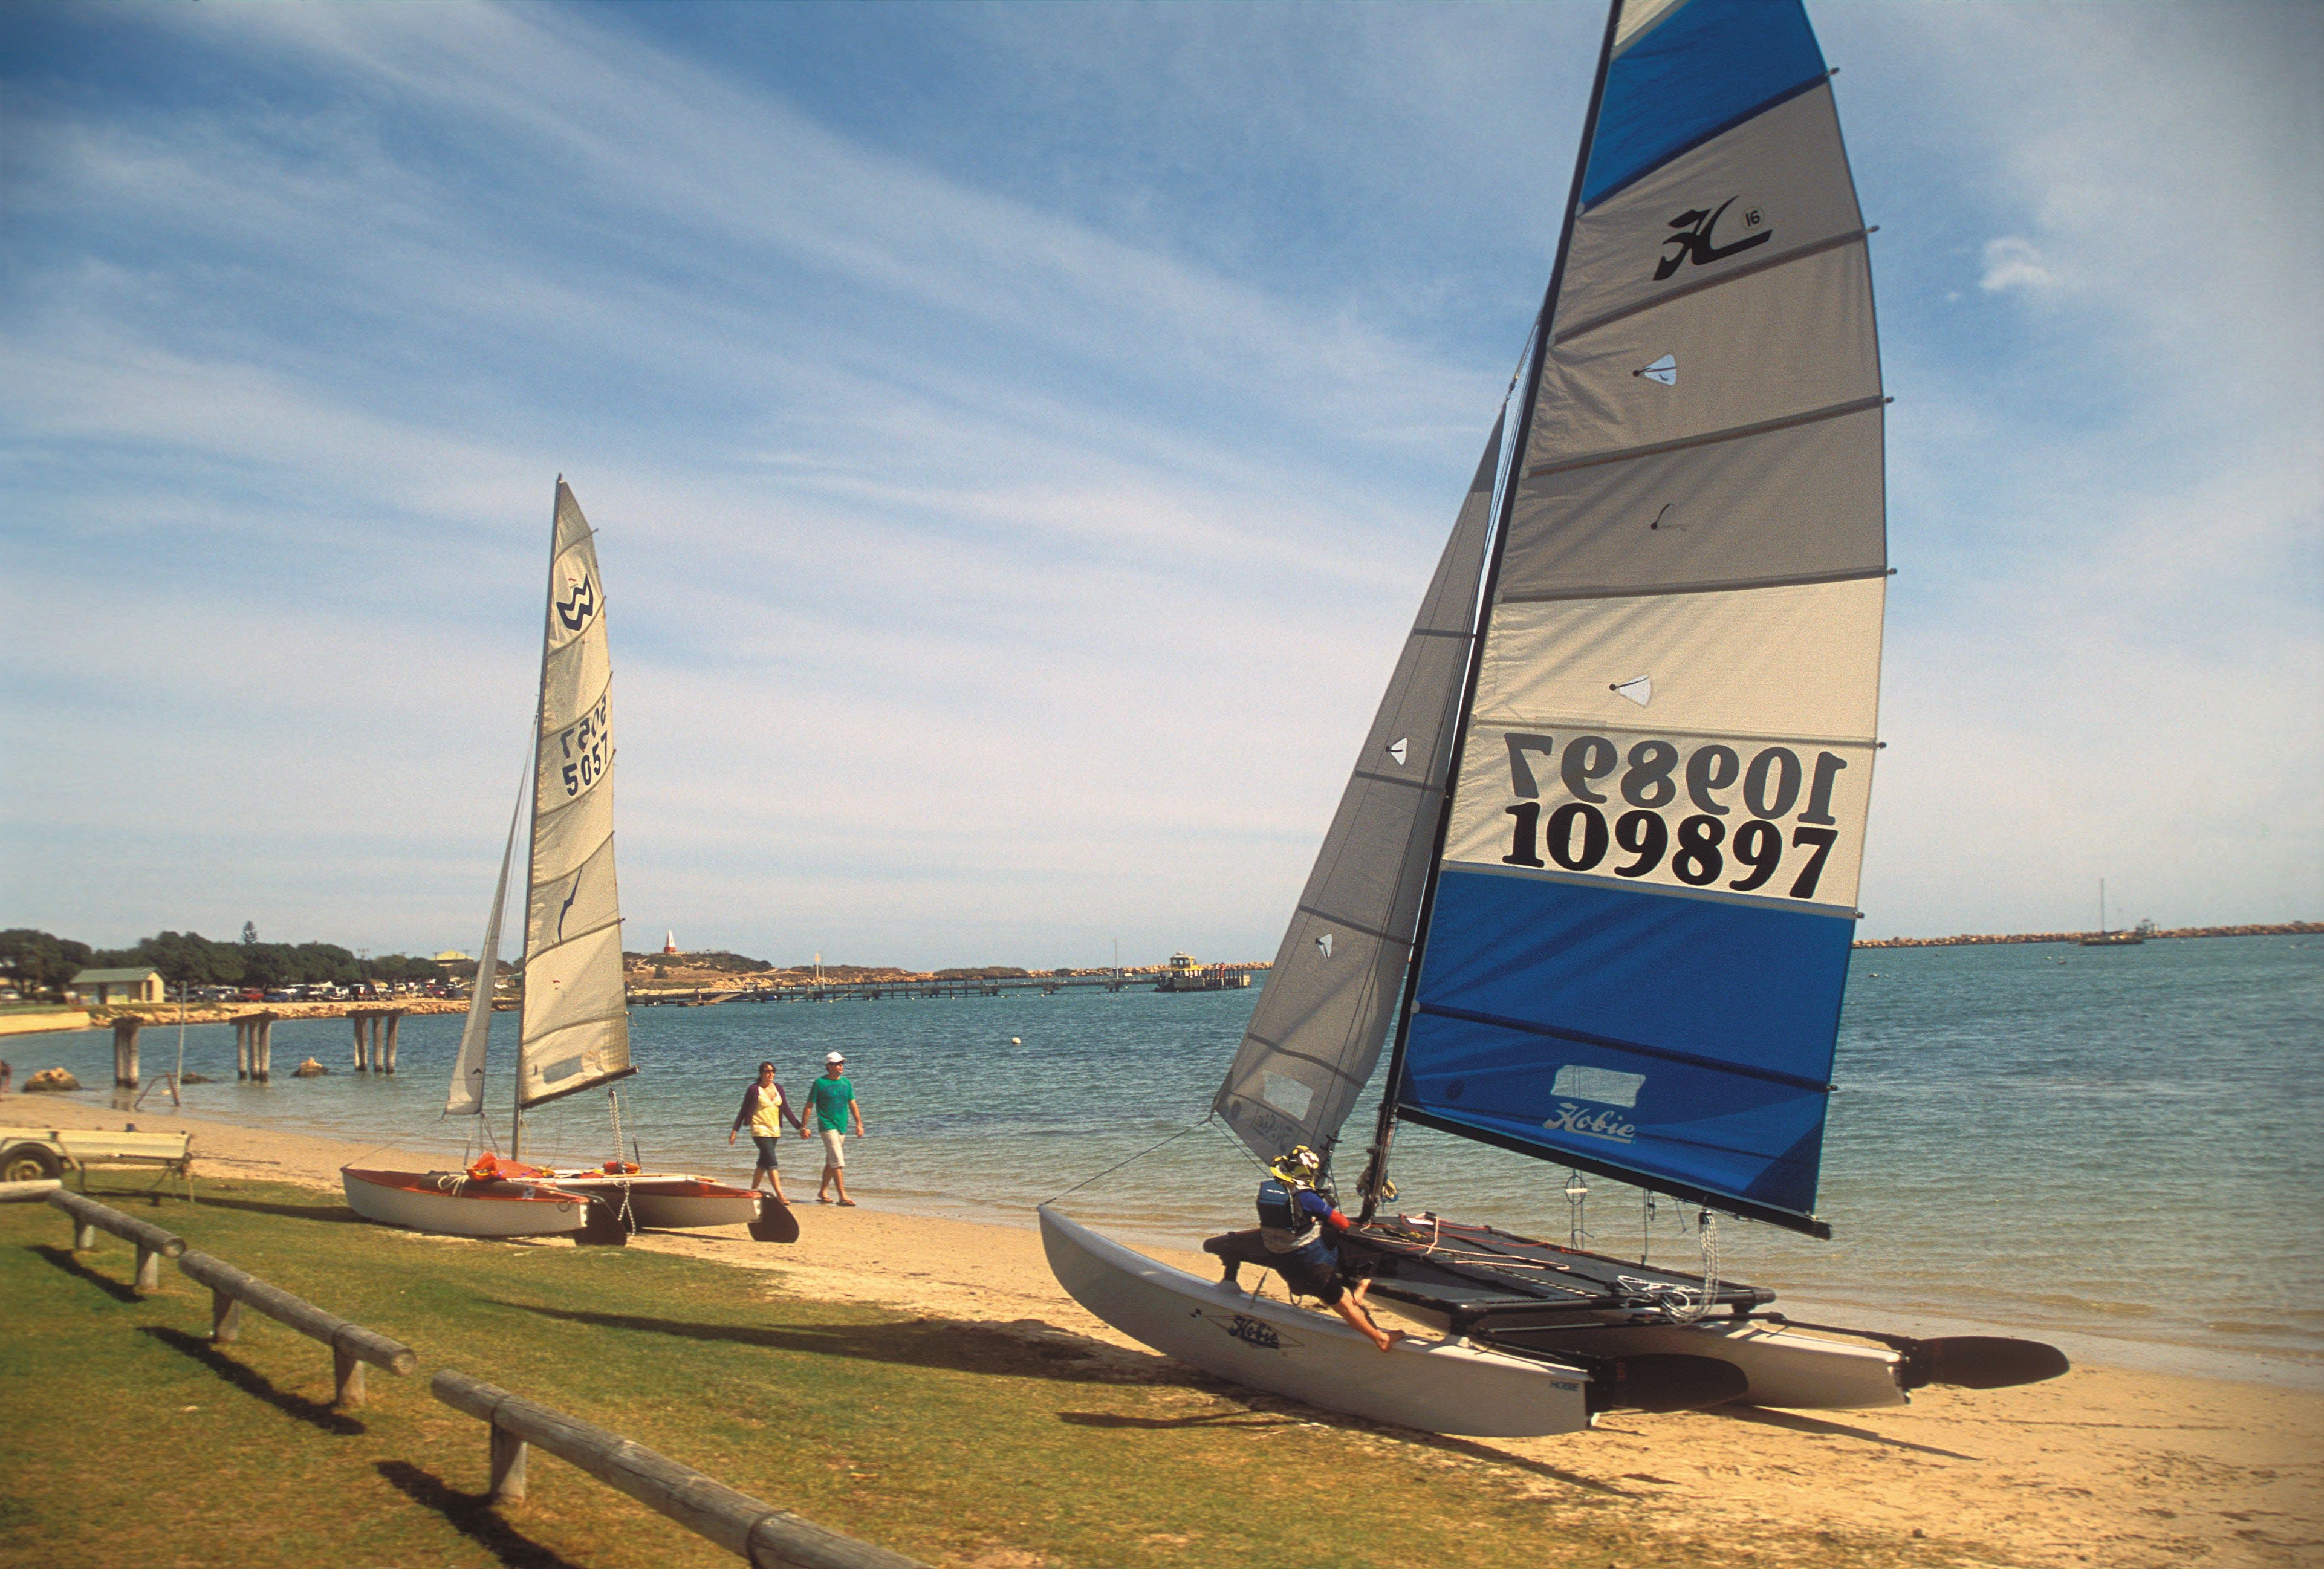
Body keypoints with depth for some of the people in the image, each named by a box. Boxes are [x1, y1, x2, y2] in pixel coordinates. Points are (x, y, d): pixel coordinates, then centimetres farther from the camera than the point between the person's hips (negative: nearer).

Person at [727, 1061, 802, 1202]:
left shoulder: (778, 1088, 8)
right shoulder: (754, 1090, -6)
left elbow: (787, 1110, 11)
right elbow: (743, 1111, -1)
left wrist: (800, 1127, 7)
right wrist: (735, 1130, -2)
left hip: (774, 1131, 6)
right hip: (760, 1130, -6)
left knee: (763, 1163, 13)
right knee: (772, 1162, -14)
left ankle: (753, 1191, 27)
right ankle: (780, 1196, -18)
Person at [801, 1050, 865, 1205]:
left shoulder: (846, 1082, 9)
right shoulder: (820, 1083, -7)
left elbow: (853, 1104, 12)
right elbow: (809, 1106, -3)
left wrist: (859, 1123, 3)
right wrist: (803, 1127, -6)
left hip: (842, 1127, 6)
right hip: (827, 1127, -6)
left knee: (831, 1162, 15)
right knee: (838, 1162, -13)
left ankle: (823, 1192, 28)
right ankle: (843, 1196, -15)